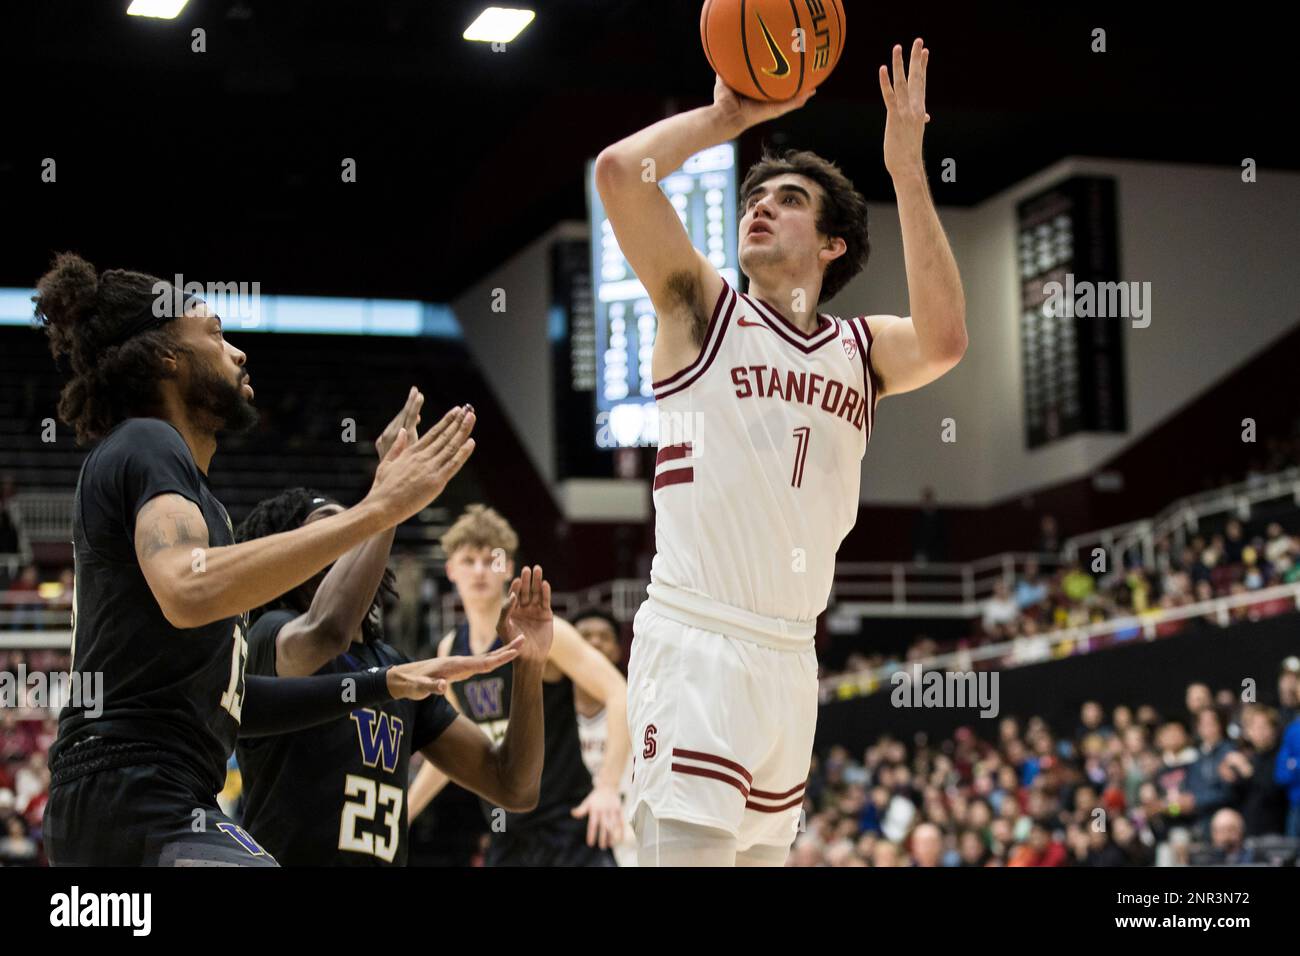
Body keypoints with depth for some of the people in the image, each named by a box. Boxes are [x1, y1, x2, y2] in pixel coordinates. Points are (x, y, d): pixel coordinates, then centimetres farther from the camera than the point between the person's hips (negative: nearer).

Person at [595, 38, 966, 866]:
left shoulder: (863, 349, 13)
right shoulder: (703, 309, 4)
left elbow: (945, 340, -10)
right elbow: (620, 171, -10)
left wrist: (907, 170, -9)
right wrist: (730, 115, 1)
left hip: (792, 652, 5)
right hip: (696, 641, -5)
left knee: (764, 849, 11)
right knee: (688, 845, -16)